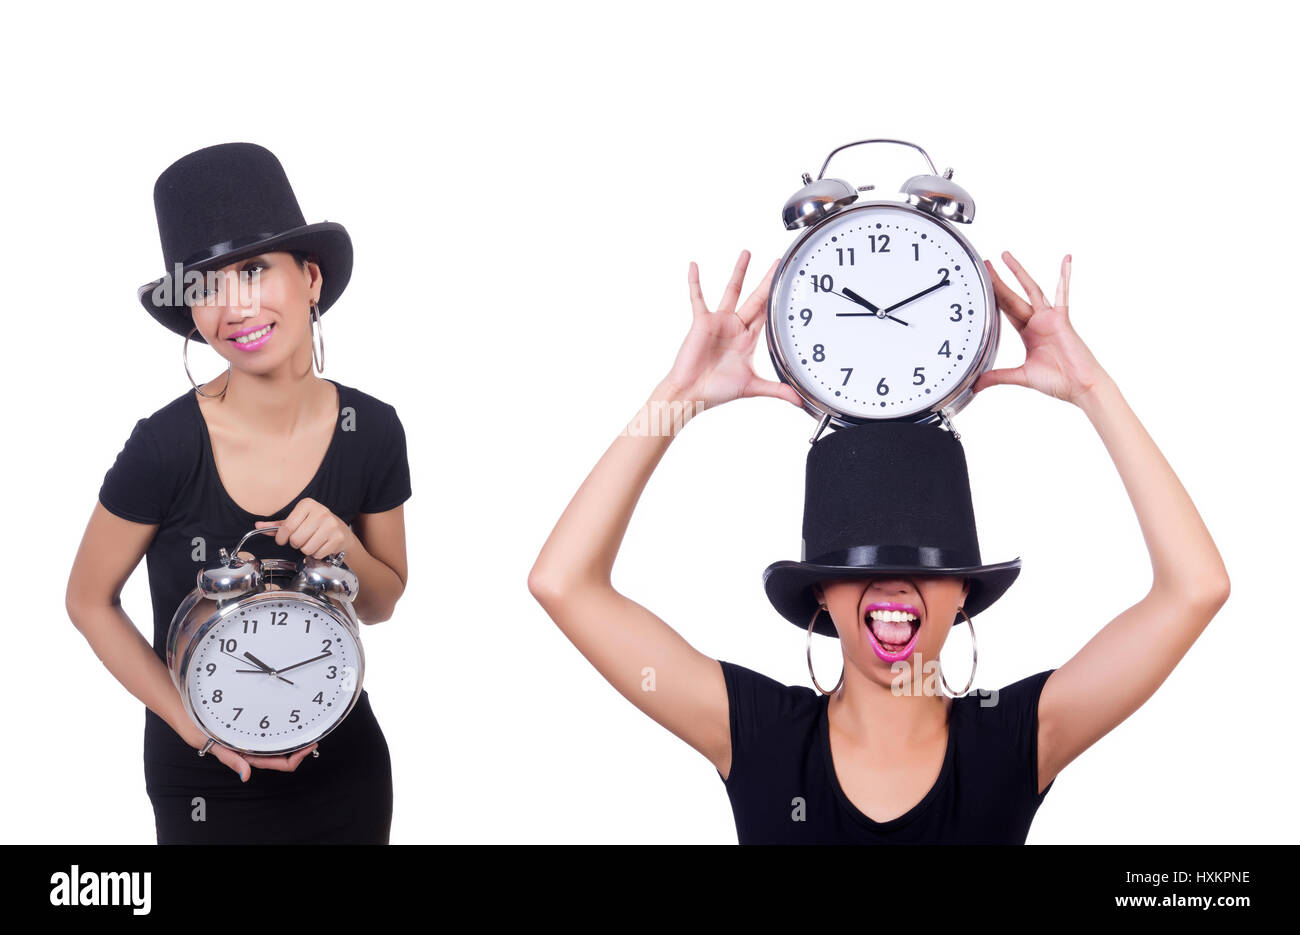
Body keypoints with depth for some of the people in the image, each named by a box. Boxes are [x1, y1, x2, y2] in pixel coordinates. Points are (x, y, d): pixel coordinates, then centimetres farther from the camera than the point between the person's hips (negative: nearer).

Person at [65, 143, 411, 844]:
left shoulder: (372, 431, -9)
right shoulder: (166, 446, -19)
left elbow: (381, 605, 3)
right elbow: (90, 602, -7)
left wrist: (343, 545, -18)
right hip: (207, 787, -3)